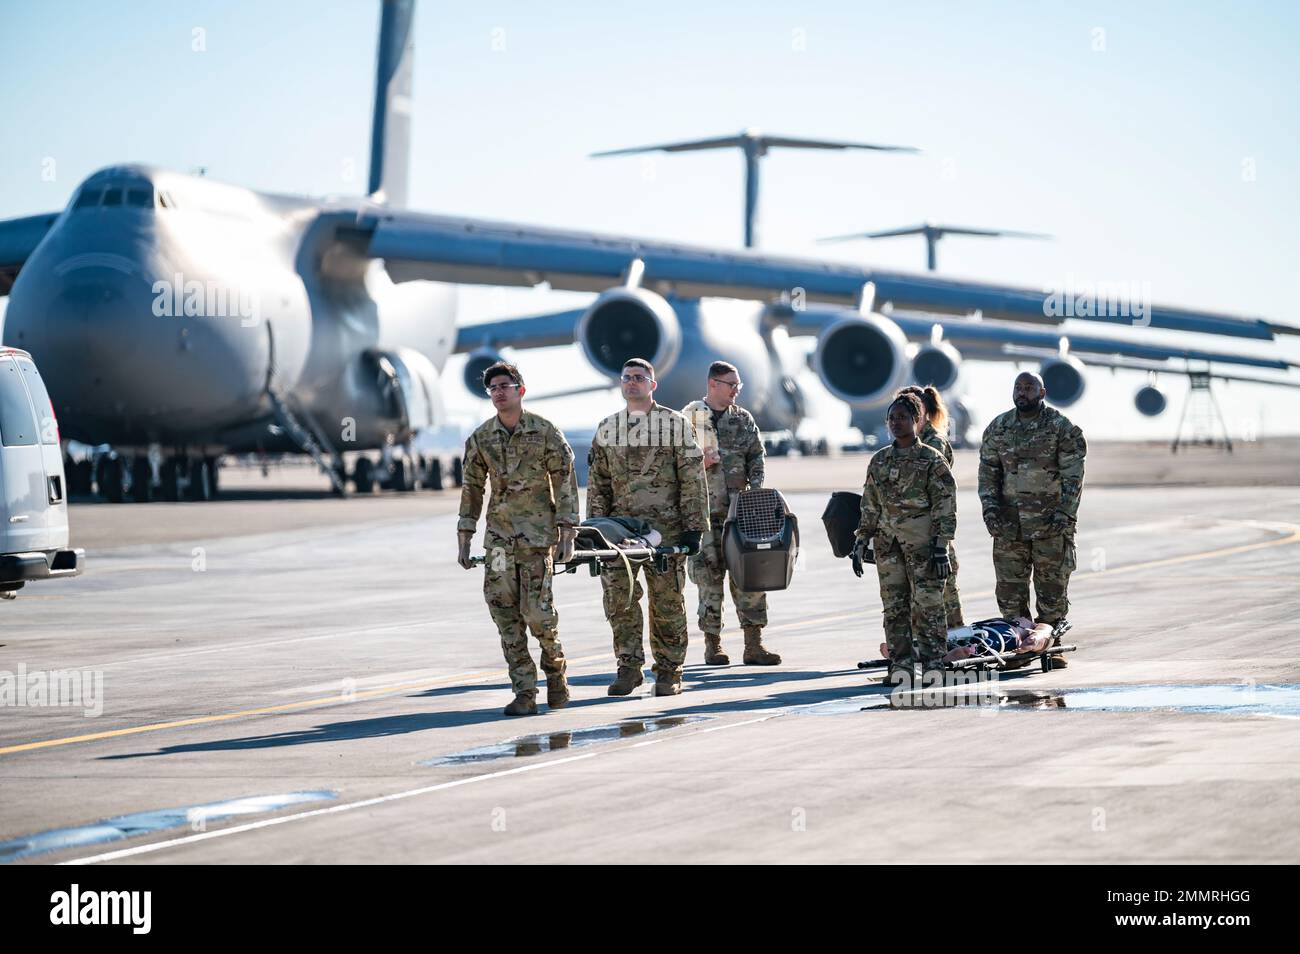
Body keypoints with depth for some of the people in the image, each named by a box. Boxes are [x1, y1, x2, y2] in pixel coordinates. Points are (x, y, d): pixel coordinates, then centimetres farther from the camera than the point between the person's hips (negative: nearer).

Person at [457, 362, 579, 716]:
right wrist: (464, 540, 10)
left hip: (537, 535, -4)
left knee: (537, 612, -9)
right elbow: (472, 488, 13)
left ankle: (555, 670, 19)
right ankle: (525, 694, 1)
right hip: (498, 537, 4)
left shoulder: (546, 433, -4)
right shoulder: (481, 438, 6)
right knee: (505, 614, -2)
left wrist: (567, 534, -8)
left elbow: (565, 483, -3)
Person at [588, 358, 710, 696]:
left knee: (667, 601, 0)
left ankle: (669, 671, 8)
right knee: (619, 598, -4)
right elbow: (597, 484, 17)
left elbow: (693, 480, 0)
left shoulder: (676, 424, 3)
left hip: (666, 527, -3)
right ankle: (629, 668, 5)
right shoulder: (607, 429, 14)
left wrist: (693, 528, -6)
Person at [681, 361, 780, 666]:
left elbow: (756, 458, 11)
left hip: (739, 510, 3)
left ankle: (753, 644, 0)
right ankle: (712, 644, 7)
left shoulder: (743, 419, 12)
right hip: (704, 510, -3)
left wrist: (754, 491, -3)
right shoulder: (689, 417, 3)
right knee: (708, 574, -1)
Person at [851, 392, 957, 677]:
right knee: (894, 606, 5)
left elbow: (945, 506, -5)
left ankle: (933, 664, 0)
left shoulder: (931, 459, -3)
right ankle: (901, 664, 9)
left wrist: (941, 547, -11)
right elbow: (870, 506, 17)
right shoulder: (879, 461, 12)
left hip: (922, 543, -5)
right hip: (887, 543, 5)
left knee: (927, 605, -5)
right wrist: (861, 541, 11)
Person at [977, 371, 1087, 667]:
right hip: (1009, 521, 3)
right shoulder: (998, 428, 9)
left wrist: (1065, 511, -13)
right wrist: (990, 507, -2)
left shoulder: (1062, 427, -1)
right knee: (1010, 587, 2)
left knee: (1052, 587, 0)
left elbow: (1073, 474, -4)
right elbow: (988, 471, 11)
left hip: (1051, 521, -3)